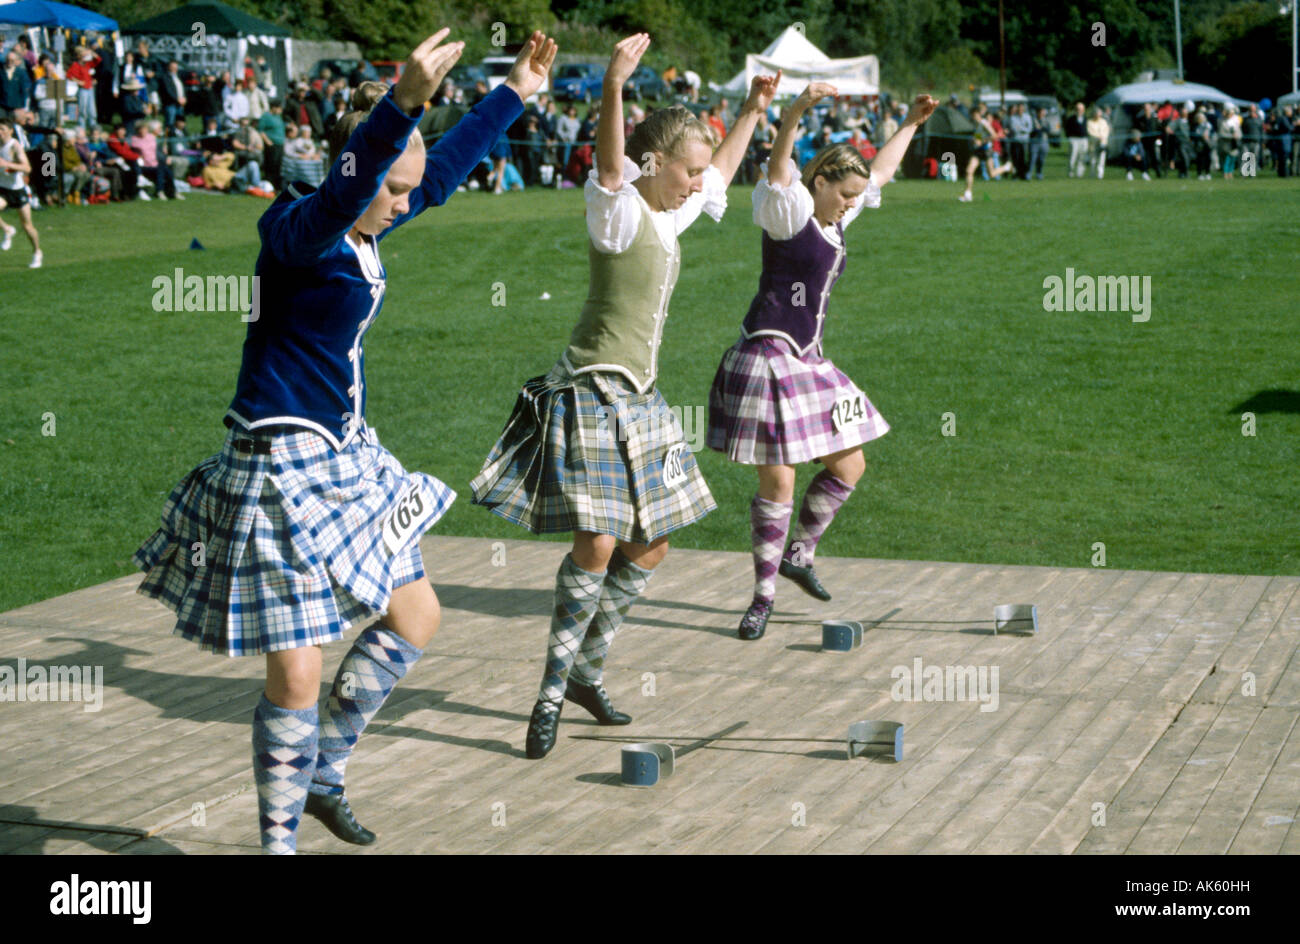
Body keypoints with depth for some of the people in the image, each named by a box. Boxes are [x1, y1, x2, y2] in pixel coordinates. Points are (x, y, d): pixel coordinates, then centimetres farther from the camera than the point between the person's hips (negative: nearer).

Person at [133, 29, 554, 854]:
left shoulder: (369, 232, 7)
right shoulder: (297, 229, -18)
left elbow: (448, 167, 22)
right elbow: (336, 199, -42)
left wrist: (519, 90, 30)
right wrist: (403, 102, -57)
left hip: (345, 458, 10)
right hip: (281, 467, -10)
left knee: (417, 619, 17)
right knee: (296, 677, -6)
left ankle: (323, 773, 32)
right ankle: (279, 834, 13)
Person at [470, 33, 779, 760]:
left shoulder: (670, 215, 11)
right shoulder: (618, 209, -12)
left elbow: (722, 173, 32)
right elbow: (610, 165, -35)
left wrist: (754, 112, 34)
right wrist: (614, 87, -51)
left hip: (640, 398, 9)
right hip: (593, 392, -9)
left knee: (650, 547, 10)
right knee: (597, 544, -15)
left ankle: (587, 671, 25)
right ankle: (553, 693, -3)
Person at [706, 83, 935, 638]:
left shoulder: (834, 219, 13)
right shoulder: (788, 209, -9)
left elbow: (881, 171, 28)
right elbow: (779, 163, -29)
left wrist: (911, 124, 34)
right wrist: (796, 112, -45)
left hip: (808, 363, 9)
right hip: (767, 359, -9)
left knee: (849, 466, 11)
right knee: (777, 482, -7)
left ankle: (798, 554, 30)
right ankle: (764, 595, 7)